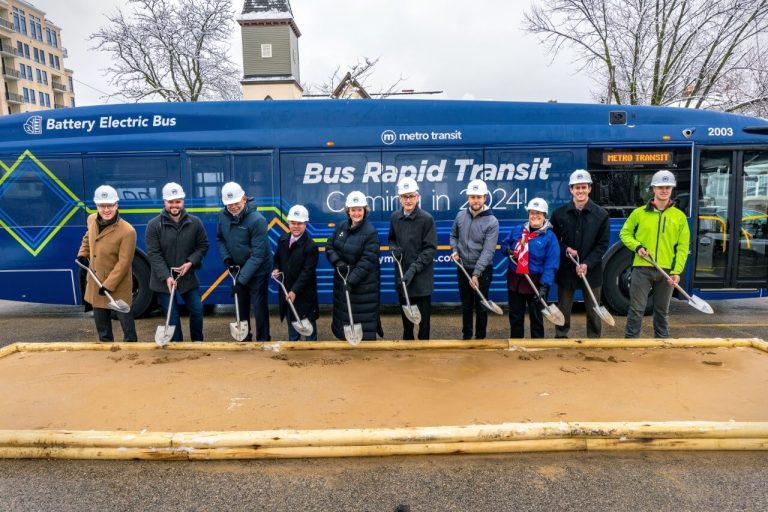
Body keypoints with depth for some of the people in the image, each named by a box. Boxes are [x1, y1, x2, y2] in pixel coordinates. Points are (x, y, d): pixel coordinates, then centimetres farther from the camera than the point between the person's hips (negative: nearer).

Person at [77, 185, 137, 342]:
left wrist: (109, 285, -22)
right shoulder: (91, 220, -1)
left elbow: (123, 263, -22)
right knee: (101, 322, 21)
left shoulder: (127, 231, -24)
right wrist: (83, 254, 9)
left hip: (118, 287, -7)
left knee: (125, 320, 2)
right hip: (96, 283, 7)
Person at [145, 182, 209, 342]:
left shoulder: (194, 222, -3)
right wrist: (166, 276, -22)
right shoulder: (154, 225, -10)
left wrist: (191, 262, -12)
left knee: (197, 310, 8)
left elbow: (203, 245, 5)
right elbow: (153, 254, -12)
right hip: (164, 279, -2)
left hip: (188, 276, 2)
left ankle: (198, 342, 30)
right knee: (172, 315, 7)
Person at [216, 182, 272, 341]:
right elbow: (220, 238, 10)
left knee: (259, 306, -1)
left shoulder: (257, 220, -27)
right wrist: (226, 258, -7)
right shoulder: (223, 215, -9)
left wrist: (242, 279, -28)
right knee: (241, 304, 17)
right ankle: (245, 336, 34)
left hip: (258, 270, -6)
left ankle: (263, 340, 14)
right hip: (238, 268, 6)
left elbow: (258, 254, -27)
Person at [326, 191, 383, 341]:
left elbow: (367, 261, -20)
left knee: (363, 320, 0)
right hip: (342, 279, 6)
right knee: (344, 315, 17)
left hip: (363, 285, -6)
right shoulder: (342, 227, 5)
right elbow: (329, 246, 7)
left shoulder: (370, 232, -15)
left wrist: (351, 280, -24)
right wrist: (337, 262, -13)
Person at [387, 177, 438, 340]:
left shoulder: (427, 219, -13)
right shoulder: (394, 217, 2)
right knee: (405, 314, 18)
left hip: (422, 277, -5)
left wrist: (414, 268, -21)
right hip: (402, 274, 5)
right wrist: (394, 248, -6)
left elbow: (430, 248, -13)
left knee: (423, 315, 6)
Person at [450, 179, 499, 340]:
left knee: (481, 307, 8)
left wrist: (476, 274, -25)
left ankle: (480, 338, 24)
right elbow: (453, 236, 15)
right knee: (466, 306, 16)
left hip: (483, 270, -4)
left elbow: (488, 251, -20)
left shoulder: (492, 222, -15)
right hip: (463, 269, 4)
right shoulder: (460, 216, -1)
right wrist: (454, 250, -5)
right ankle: (466, 335, 32)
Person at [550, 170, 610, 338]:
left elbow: (603, 244, -3)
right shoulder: (559, 213, 0)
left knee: (593, 311, 10)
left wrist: (587, 264, -14)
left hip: (592, 271, 0)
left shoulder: (601, 214, -2)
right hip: (566, 269, 1)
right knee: (563, 310, 10)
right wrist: (565, 250, -15)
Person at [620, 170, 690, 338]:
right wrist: (637, 247, -10)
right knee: (636, 310, 1)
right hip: (642, 269, -1)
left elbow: (682, 247, 3)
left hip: (667, 271, 2)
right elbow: (625, 233, 10)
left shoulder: (680, 216, 5)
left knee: (662, 311, 14)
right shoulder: (639, 212, 2)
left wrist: (677, 271, -7)